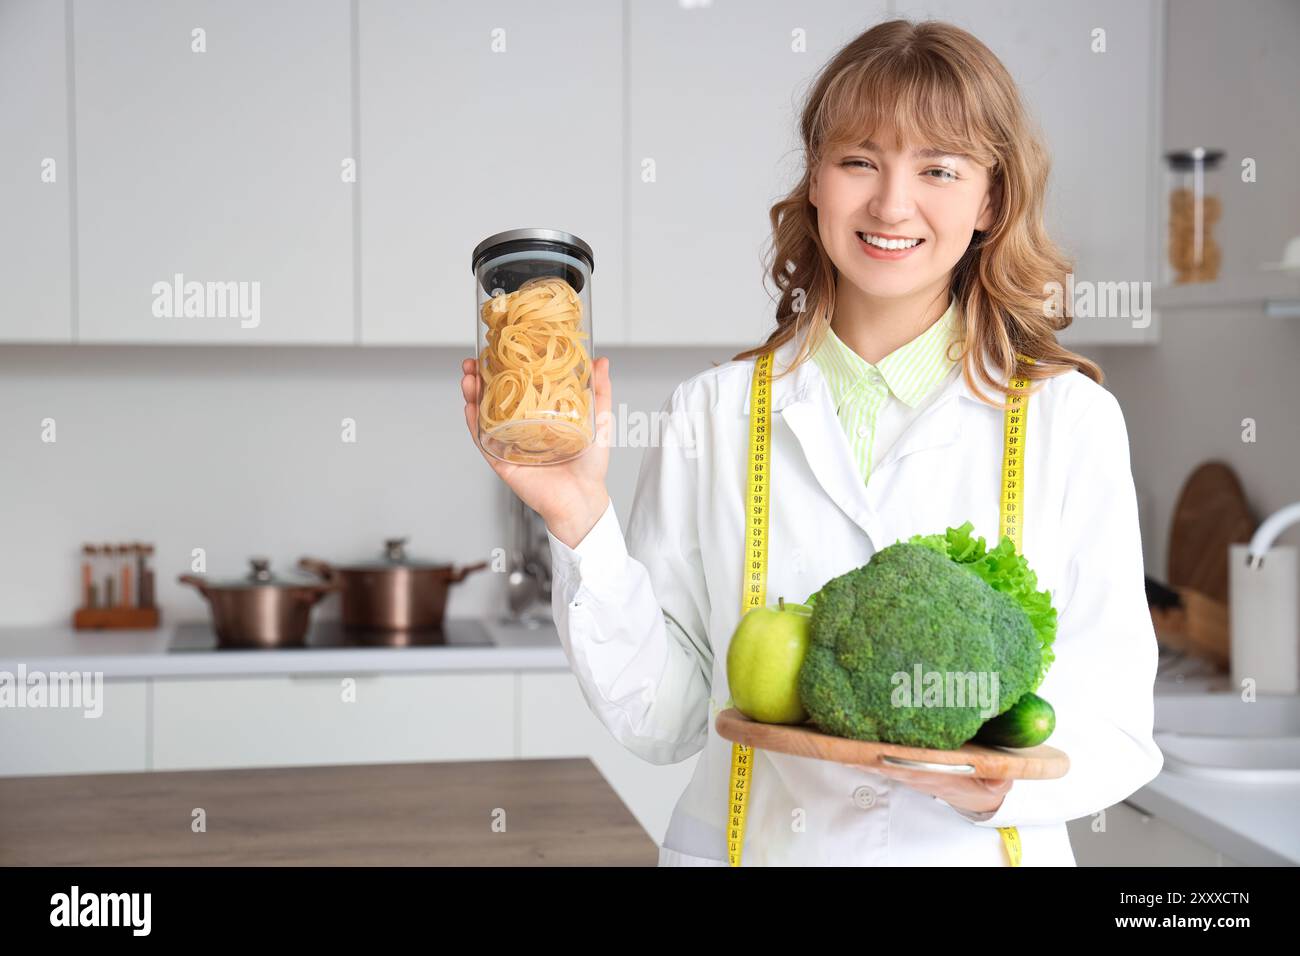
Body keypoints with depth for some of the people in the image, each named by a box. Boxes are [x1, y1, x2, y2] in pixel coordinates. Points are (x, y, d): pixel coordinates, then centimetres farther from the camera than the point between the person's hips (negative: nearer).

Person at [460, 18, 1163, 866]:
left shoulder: (1070, 420, -6)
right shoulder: (712, 415, -4)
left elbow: (1115, 730, -6)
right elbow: (663, 721, -5)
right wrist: (582, 522, -16)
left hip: (969, 850, 0)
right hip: (747, 842, 1)